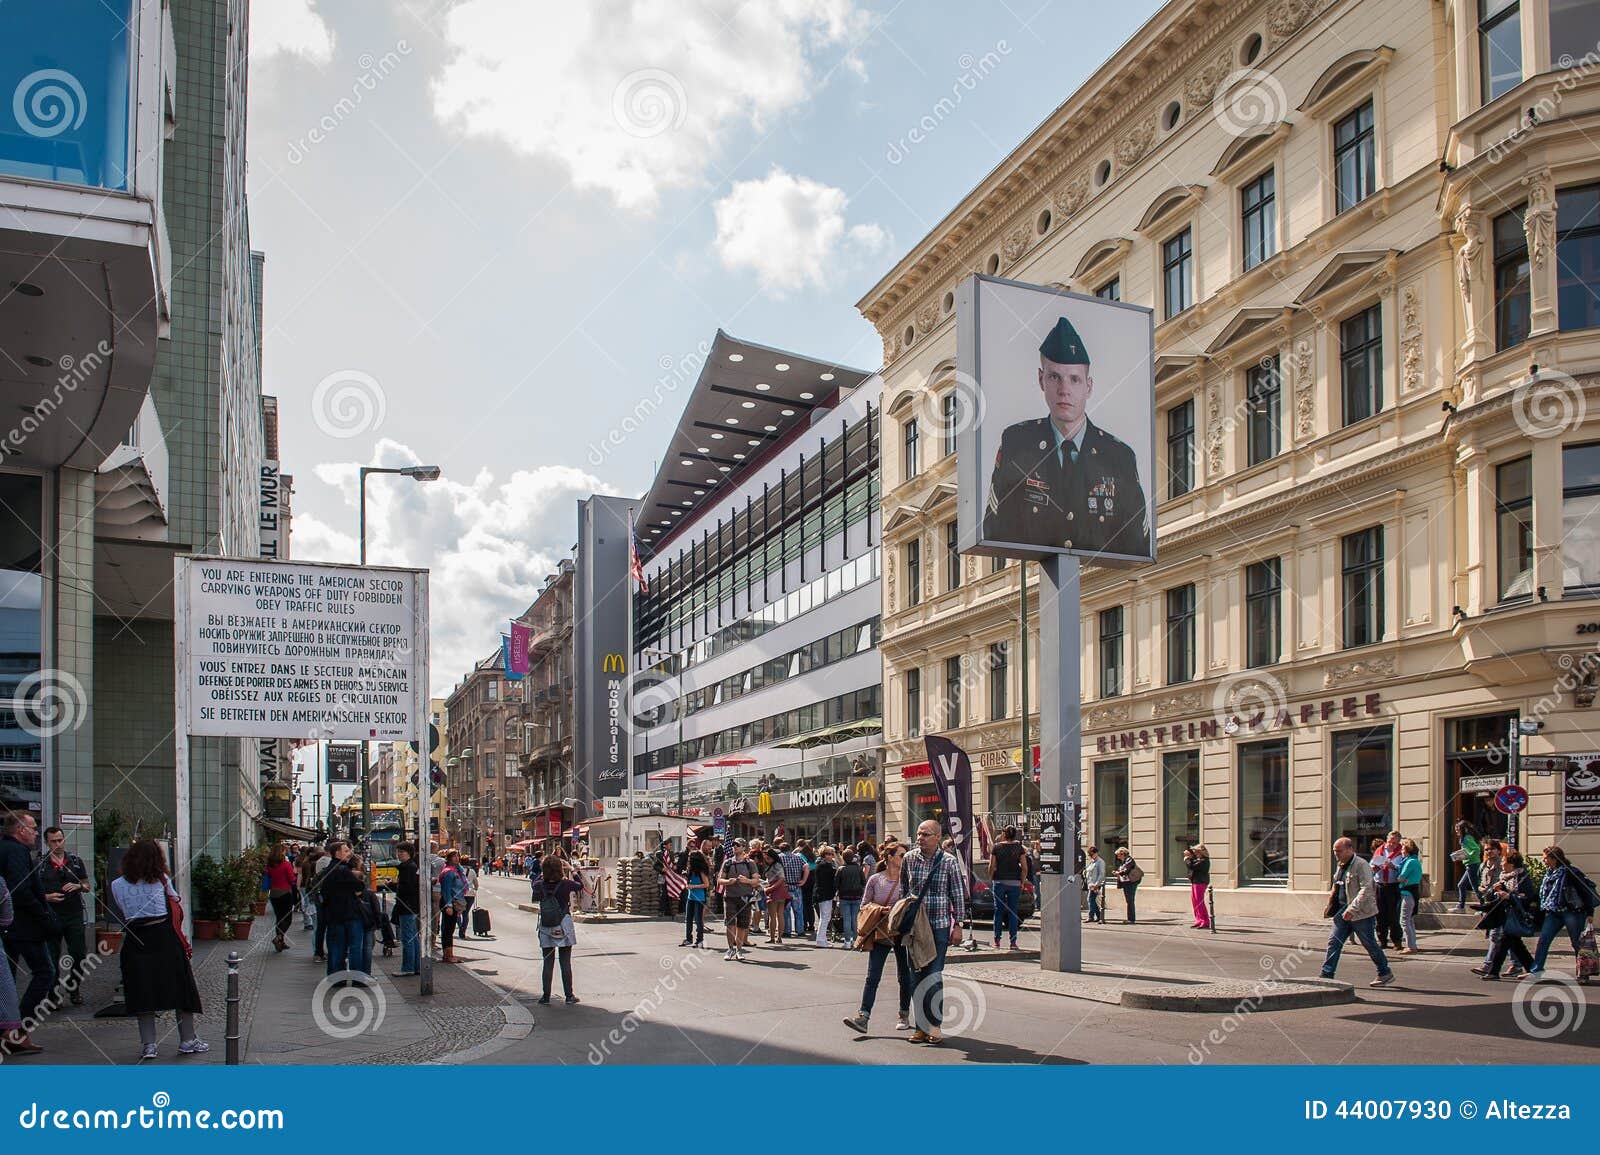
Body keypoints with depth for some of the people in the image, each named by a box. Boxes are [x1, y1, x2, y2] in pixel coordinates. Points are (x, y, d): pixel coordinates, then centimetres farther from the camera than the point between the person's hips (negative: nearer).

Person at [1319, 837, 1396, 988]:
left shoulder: (1361, 865, -16)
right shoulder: (1340, 865, 12)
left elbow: (1366, 889, -24)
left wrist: (1352, 909, -28)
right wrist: (1333, 905, 17)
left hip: (1362, 912, -8)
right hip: (1344, 911, 8)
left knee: (1370, 944, 6)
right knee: (1334, 941, -1)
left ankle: (1385, 974, 25)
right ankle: (1326, 976, -2)